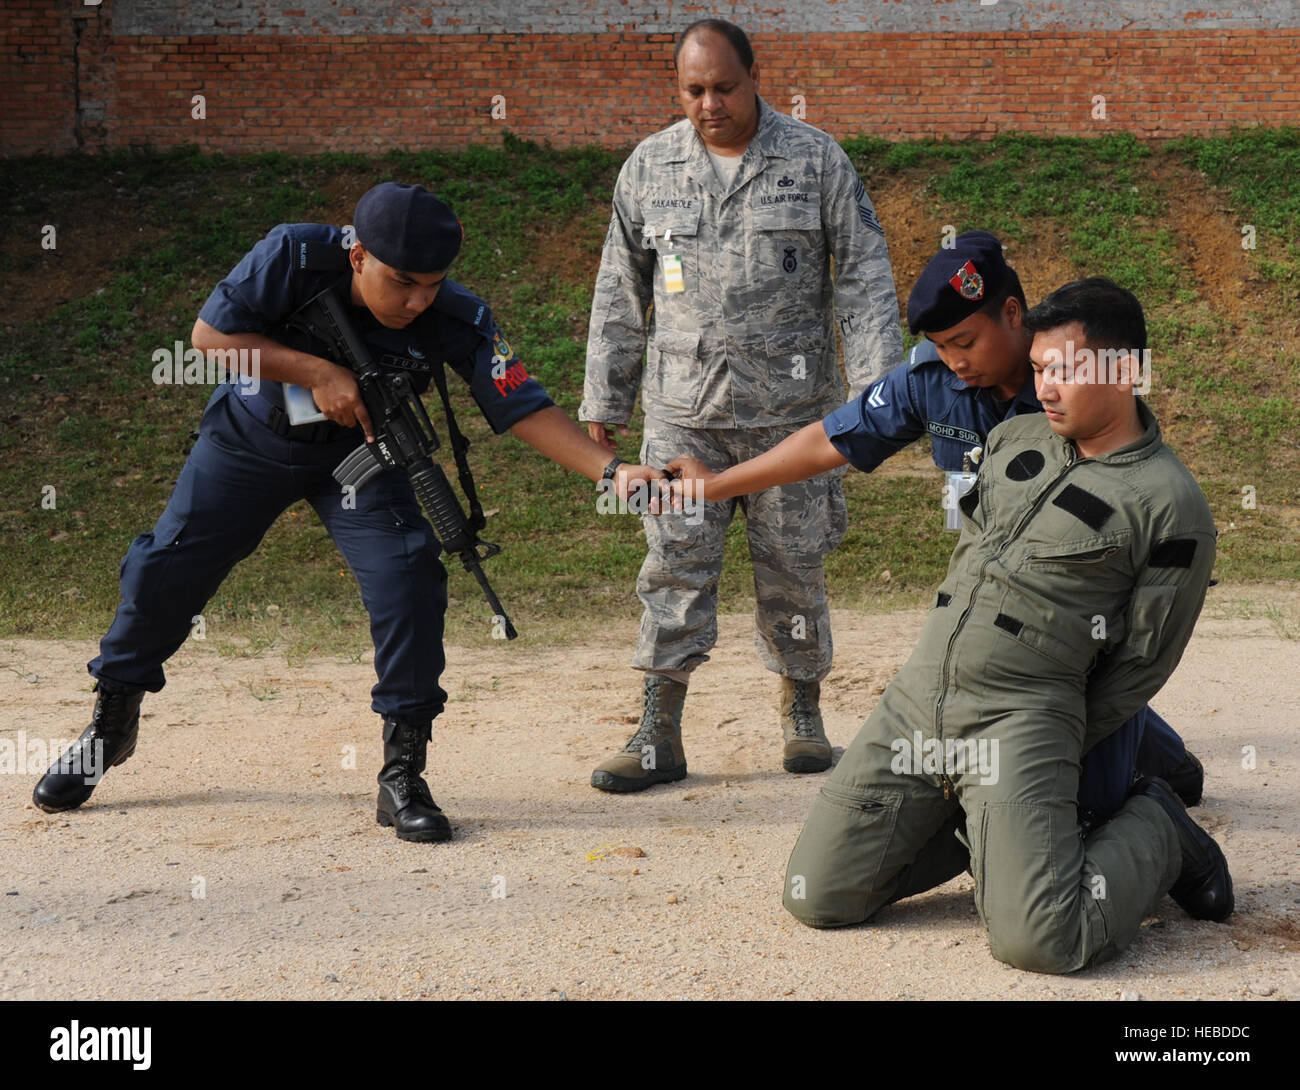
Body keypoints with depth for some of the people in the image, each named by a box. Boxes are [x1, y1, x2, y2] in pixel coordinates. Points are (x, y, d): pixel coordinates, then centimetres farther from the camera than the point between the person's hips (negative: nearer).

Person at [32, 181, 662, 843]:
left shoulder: (457, 321, -27)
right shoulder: (295, 257, -29)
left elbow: (524, 408, -29)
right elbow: (209, 334, -22)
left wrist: (612, 470, -42)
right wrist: (315, 372, -31)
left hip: (357, 453, 0)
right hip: (250, 438, 0)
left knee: (407, 579, -20)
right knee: (163, 573, 5)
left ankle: (402, 776, -8)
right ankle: (112, 721, 31)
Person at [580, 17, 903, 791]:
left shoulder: (817, 160, 0)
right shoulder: (649, 168, 6)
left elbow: (866, 279, 0)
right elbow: (620, 295, 13)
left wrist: (877, 388, -7)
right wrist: (604, 400, 12)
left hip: (791, 407, -1)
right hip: (684, 412, 1)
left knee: (793, 567, 5)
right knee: (676, 564, -4)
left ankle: (804, 715, 23)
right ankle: (659, 735, 1)